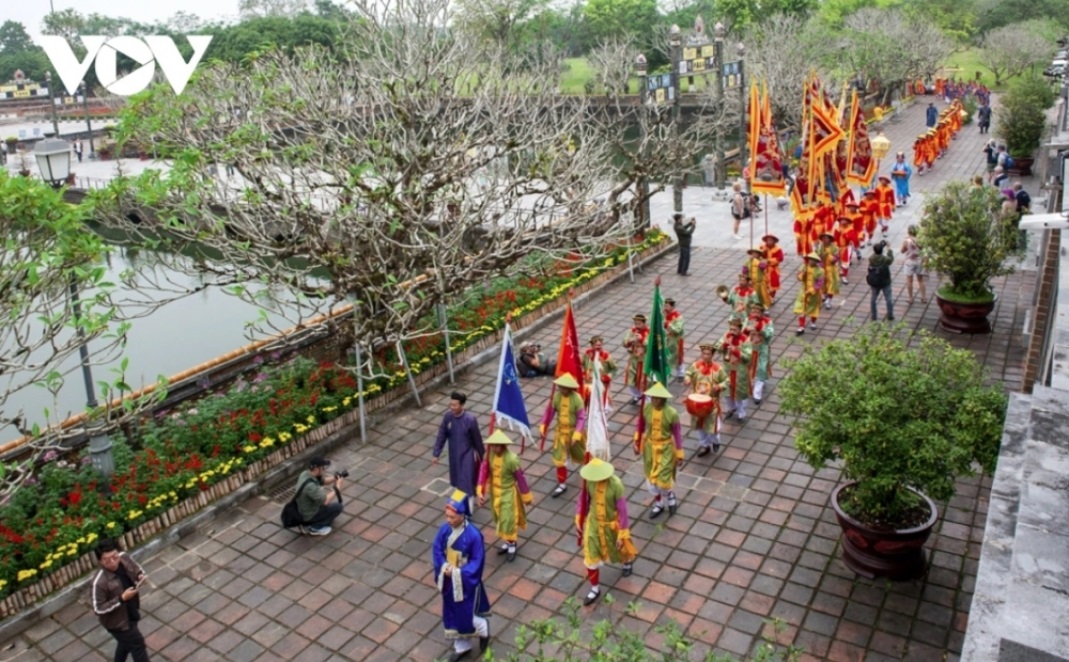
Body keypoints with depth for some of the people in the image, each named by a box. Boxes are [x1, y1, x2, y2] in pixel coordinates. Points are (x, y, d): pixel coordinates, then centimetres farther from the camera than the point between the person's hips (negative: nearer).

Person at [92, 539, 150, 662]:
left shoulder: (124, 557, -18)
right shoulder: (100, 582, -35)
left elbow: (137, 570, 3)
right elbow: (98, 609, -25)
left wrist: (140, 577, -19)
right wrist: (122, 598, -32)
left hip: (131, 613, 7)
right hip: (117, 621, -7)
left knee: (126, 642, 30)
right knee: (137, 644, 11)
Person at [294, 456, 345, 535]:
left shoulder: (306, 473, -7)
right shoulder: (310, 485, -36)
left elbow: (323, 481, 7)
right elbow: (325, 501, -31)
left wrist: (335, 478, -11)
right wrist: (337, 487, -20)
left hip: (304, 510, 9)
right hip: (309, 515, -9)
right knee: (338, 506, -5)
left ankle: (307, 525, 18)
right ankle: (315, 528, 4)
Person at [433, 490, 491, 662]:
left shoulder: (474, 535, -26)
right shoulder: (444, 529, -11)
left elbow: (477, 561, -18)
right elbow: (437, 550, 0)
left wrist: (458, 572, -24)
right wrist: (444, 567, -17)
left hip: (466, 582, -5)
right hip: (449, 581, 6)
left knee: (466, 615, 6)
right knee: (453, 615, 18)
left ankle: (483, 629, 39)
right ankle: (462, 647, 39)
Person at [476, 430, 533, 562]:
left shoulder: (512, 459, -28)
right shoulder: (489, 454, -12)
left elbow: (521, 478, -17)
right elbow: (483, 471, -6)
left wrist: (526, 497, -6)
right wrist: (480, 492, -12)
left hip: (508, 493, -6)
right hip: (494, 492, 6)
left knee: (508, 520, 3)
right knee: (500, 519, 20)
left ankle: (512, 545, 27)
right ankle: (507, 542, 41)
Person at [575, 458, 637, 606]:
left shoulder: (616, 485, -31)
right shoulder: (589, 480, -20)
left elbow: (622, 510, -21)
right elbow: (583, 499, -3)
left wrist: (623, 534, -15)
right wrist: (579, 520, 3)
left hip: (611, 524, -3)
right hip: (593, 523, 3)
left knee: (620, 547, 25)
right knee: (591, 557, 8)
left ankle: (627, 561, 62)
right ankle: (595, 588, 29)